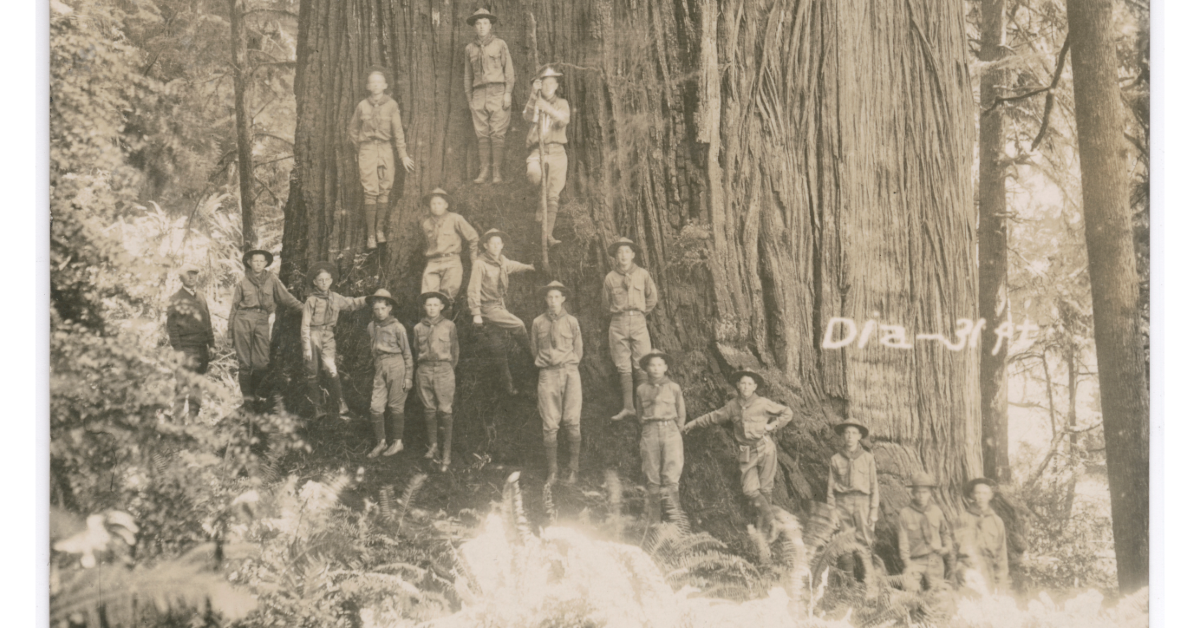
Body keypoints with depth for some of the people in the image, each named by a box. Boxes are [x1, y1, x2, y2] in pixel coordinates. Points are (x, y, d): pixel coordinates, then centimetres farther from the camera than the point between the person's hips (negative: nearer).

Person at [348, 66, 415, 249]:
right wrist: (357, 150, 15)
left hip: (386, 149, 1)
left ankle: (380, 229, 17)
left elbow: (398, 131, 0)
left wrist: (403, 155, -2)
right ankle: (370, 234, -1)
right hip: (367, 150, -1)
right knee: (370, 191, -6)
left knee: (384, 190, 2)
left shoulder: (391, 105, 0)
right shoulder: (362, 106, 1)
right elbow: (354, 129, 14)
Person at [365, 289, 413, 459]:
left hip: (396, 365, -5)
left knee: (396, 406, 3)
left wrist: (408, 377, -2)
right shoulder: (371, 327, 8)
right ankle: (381, 442, 13)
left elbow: (407, 354, -1)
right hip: (379, 368, 5)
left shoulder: (397, 327, -6)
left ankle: (398, 442, 16)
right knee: (376, 407, -1)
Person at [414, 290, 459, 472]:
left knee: (445, 411, -6)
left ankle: (446, 453, -4)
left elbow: (454, 351, 12)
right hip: (424, 370, 2)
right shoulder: (418, 328, 8)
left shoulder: (449, 326, 3)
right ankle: (432, 445, 18)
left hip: (444, 370, -2)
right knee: (429, 410, 5)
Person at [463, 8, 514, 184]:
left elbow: (508, 70, 3)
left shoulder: (500, 44, 6)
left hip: (497, 92, -3)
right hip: (479, 94, 3)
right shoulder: (470, 48, 15)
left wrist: (508, 93, -6)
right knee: (482, 134, -2)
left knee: (497, 134, -8)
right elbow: (467, 75, 19)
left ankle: (497, 173, -7)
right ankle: (483, 173, -1)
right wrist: (469, 97, 13)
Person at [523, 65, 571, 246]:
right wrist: (533, 94, -25)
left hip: (556, 151, 1)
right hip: (537, 150, -1)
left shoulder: (561, 103, 13)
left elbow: (564, 120, -9)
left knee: (553, 196, -3)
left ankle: (547, 234, 4)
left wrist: (550, 110, -27)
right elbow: (529, 117, -13)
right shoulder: (535, 103, 10)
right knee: (533, 173, -35)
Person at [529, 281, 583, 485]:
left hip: (569, 372, 0)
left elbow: (578, 350, 14)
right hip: (547, 375, 0)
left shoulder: (571, 321, 7)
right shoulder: (538, 323, 7)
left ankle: (574, 468, 4)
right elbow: (534, 350, 18)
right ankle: (552, 470, 5)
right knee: (549, 424, -2)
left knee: (572, 422, -3)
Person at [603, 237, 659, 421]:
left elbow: (653, 297, 16)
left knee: (642, 365, -5)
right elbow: (607, 304, 16)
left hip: (638, 321, 0)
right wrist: (618, 314, 11)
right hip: (618, 324, 1)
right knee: (623, 368, -1)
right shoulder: (610, 278, 4)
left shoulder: (642, 274, 4)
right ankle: (627, 407, 0)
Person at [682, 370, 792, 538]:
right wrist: (693, 424, 26)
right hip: (746, 453, 2)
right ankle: (770, 516, 7)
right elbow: (714, 417, 22)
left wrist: (774, 425, -2)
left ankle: (764, 525, 12)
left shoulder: (763, 404, 1)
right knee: (750, 489, -11)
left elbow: (787, 412, 11)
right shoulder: (732, 406, 9)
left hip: (764, 448, -2)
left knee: (765, 488, -1)